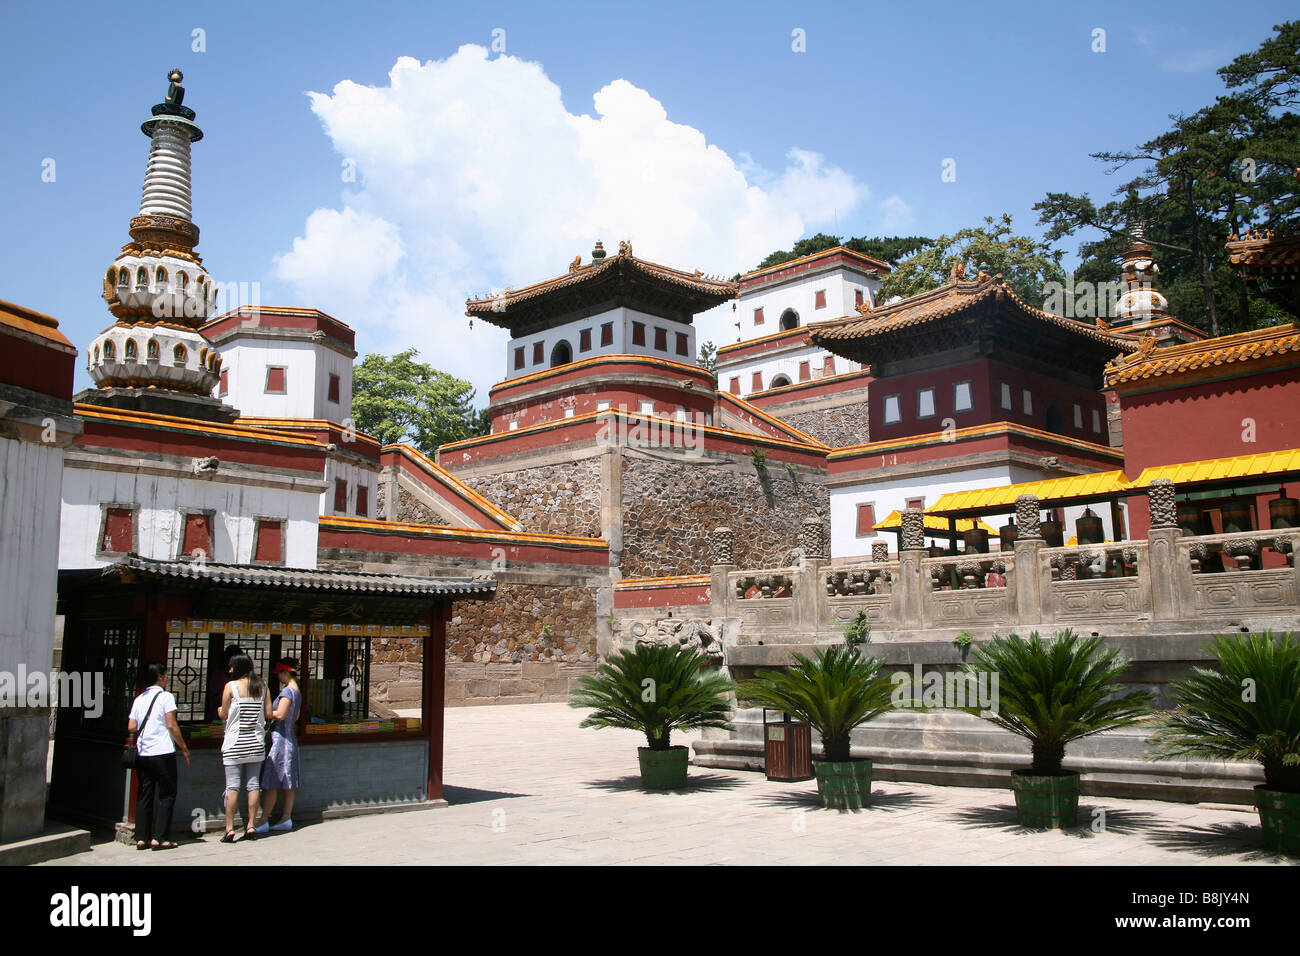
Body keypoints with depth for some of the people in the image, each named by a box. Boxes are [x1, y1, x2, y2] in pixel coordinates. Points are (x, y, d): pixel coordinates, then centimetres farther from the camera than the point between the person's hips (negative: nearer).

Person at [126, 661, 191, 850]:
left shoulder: (139, 699, 11)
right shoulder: (165, 696, -6)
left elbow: (131, 728, 7)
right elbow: (172, 725, -11)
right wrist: (183, 748, -3)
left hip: (142, 753, 6)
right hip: (163, 751, -6)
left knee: (144, 794, 10)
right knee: (166, 794, 1)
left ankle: (140, 838, 9)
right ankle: (158, 838, -3)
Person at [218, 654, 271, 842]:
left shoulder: (231, 686, -6)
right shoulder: (261, 686, 4)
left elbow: (224, 715, -2)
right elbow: (268, 713, 4)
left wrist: (219, 710, 20)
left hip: (235, 743, -3)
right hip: (256, 742, 3)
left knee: (232, 786, -2)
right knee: (253, 784, 7)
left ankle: (229, 828, -3)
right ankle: (251, 826, 8)